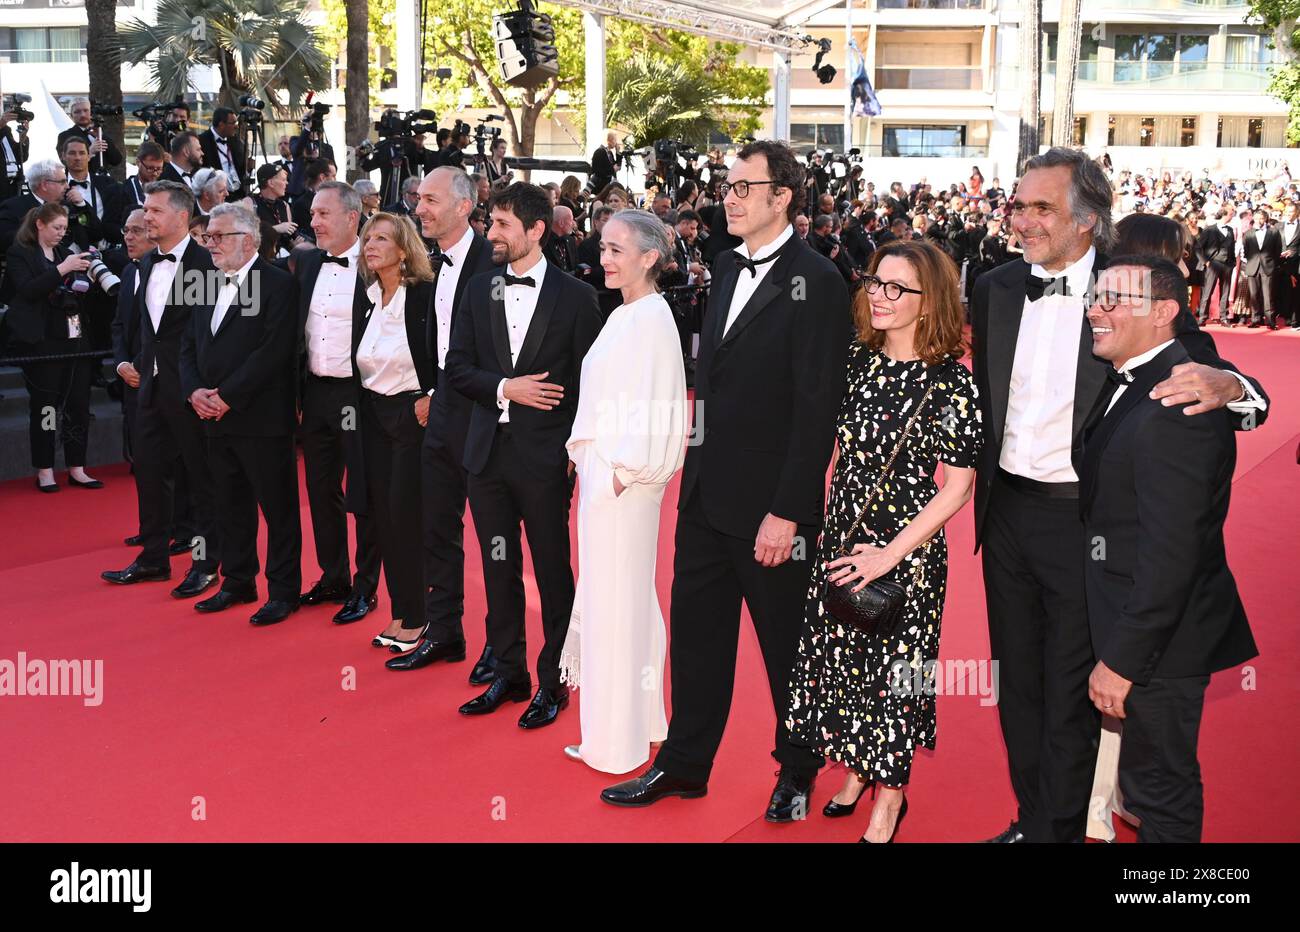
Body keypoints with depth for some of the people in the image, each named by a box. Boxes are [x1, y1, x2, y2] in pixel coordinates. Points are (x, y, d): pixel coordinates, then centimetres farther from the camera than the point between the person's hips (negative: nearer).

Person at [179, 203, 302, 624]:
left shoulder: (278, 283, -9)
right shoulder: (210, 285, 15)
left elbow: (274, 351, -18)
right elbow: (189, 345, 16)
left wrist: (228, 396, -17)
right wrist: (195, 391, -2)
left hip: (262, 418, -7)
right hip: (216, 417, 8)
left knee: (278, 507, 1)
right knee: (231, 506, 15)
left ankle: (283, 590, 10)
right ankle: (237, 582, 27)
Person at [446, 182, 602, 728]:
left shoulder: (574, 296, -3)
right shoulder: (478, 291, 8)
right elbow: (457, 366, 6)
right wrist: (504, 388, -10)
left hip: (544, 456, -4)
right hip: (488, 452, 4)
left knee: (552, 570, 5)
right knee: (499, 570, 12)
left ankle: (552, 682, 18)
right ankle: (509, 674, 26)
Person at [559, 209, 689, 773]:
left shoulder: (651, 317, -16)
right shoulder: (625, 315, 13)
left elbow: (653, 408, -21)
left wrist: (625, 472, -17)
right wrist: (590, 458, 11)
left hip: (622, 478, -10)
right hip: (603, 472, 10)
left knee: (614, 599, -2)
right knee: (619, 595, 17)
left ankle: (617, 742, 9)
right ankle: (639, 719, 30)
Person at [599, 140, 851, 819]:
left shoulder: (815, 281, -13)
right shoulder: (728, 268, 11)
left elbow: (817, 406, -17)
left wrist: (786, 511, -19)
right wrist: (697, 470, 9)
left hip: (770, 507, -7)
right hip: (706, 495, 7)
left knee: (786, 646, 10)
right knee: (696, 634, 15)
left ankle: (797, 771, 30)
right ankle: (683, 765, 30)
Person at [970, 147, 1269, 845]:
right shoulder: (994, 290, 3)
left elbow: (1214, 381, -11)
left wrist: (1226, 384, -32)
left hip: (1084, 519, -4)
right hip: (1008, 511, 5)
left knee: (1070, 695, 9)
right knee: (1017, 681, 18)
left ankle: (1063, 830, 29)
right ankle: (1030, 820, 37)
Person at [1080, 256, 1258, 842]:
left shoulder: (1176, 403, -25)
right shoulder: (1128, 383, 8)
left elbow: (1172, 550, -27)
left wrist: (1122, 658, -23)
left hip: (1161, 637, -9)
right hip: (1133, 616, 9)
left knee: (1160, 790, 7)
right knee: (1154, 778, 23)